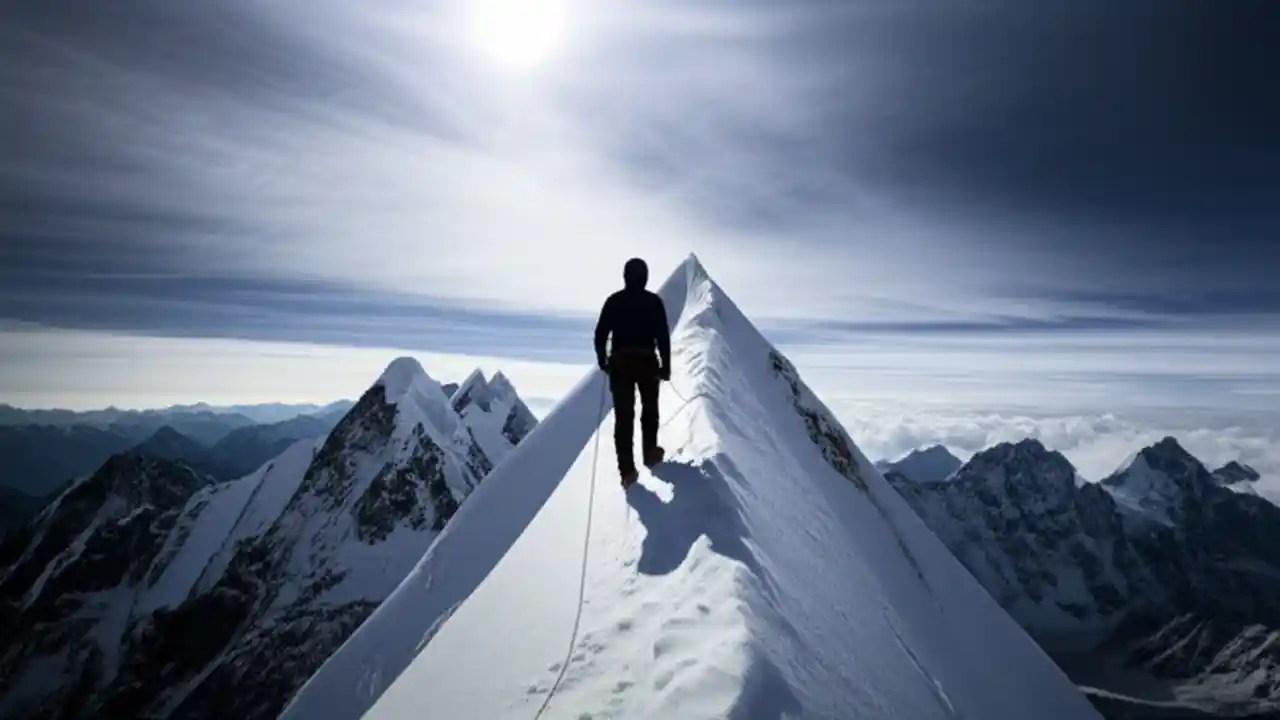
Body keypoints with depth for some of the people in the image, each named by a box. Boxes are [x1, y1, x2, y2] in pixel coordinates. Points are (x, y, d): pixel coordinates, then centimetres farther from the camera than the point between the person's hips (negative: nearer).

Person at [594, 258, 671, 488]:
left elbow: (600, 334, 1)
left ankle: (627, 471, 0)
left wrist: (602, 361, 15)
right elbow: (663, 336, -9)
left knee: (623, 416, 3)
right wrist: (666, 366, -1)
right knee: (649, 409, 21)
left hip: (620, 364, 1)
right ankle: (650, 454, 36)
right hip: (647, 363, -1)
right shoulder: (654, 301, -7)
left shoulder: (613, 301, -1)